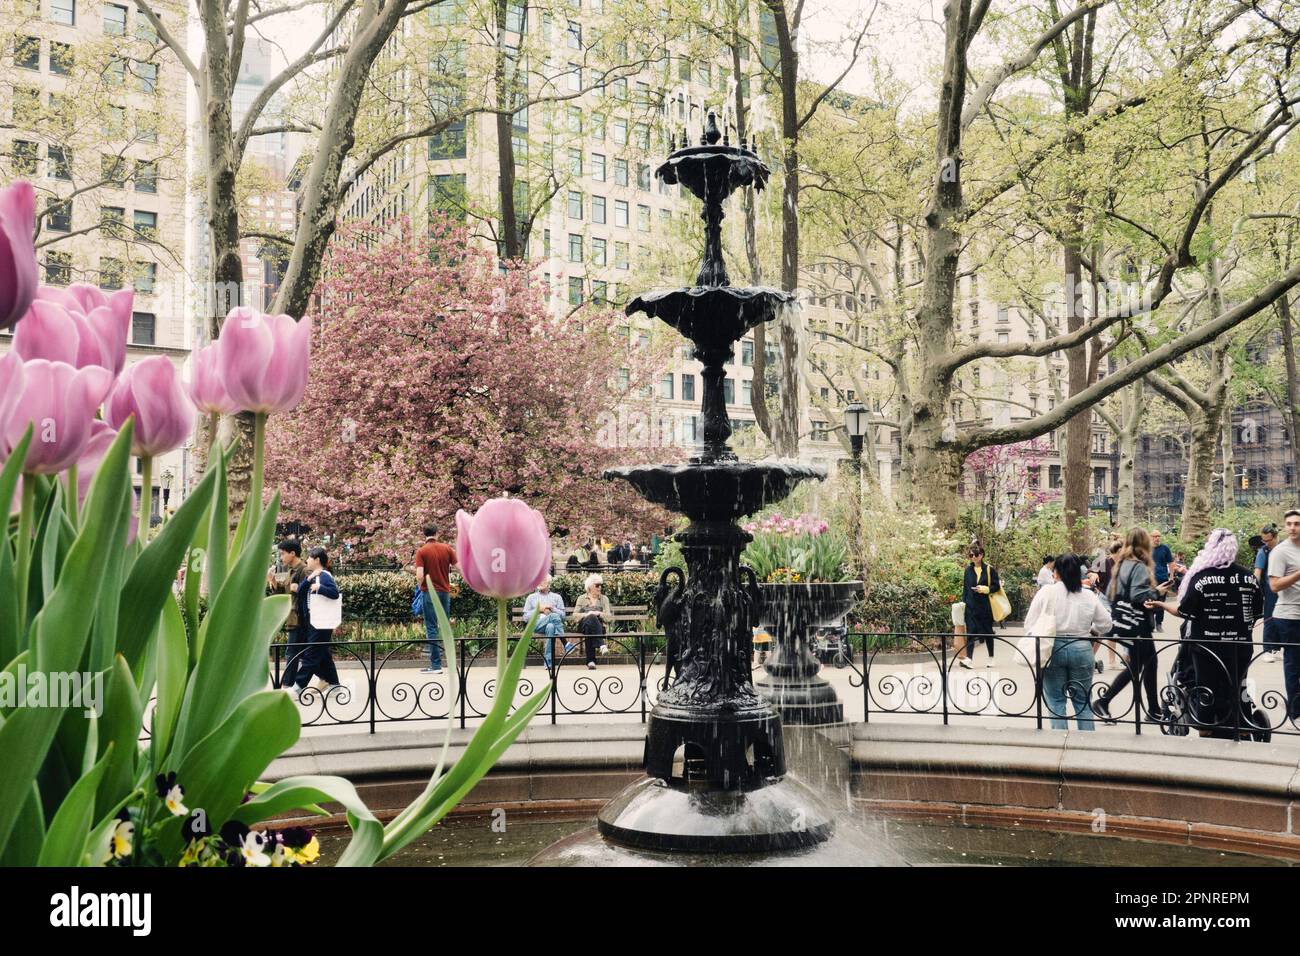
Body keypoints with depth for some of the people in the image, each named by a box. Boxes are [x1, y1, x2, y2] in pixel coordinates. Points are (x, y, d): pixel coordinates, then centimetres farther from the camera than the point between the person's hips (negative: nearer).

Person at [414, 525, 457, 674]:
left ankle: (436, 664, -2)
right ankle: (451, 659, 15)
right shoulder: (447, 548, 1)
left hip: (430, 592, -4)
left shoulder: (421, 551, -9)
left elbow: (420, 575, -17)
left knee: (431, 628, 0)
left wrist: (420, 587, 2)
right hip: (445, 591, 4)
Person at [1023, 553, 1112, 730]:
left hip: (1052, 649, -2)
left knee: (1056, 701, 7)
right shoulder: (1089, 596, 1)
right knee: (1083, 701, 12)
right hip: (1081, 649, 2)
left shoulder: (1046, 592, -5)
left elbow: (1030, 624, -6)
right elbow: (1105, 624, 8)